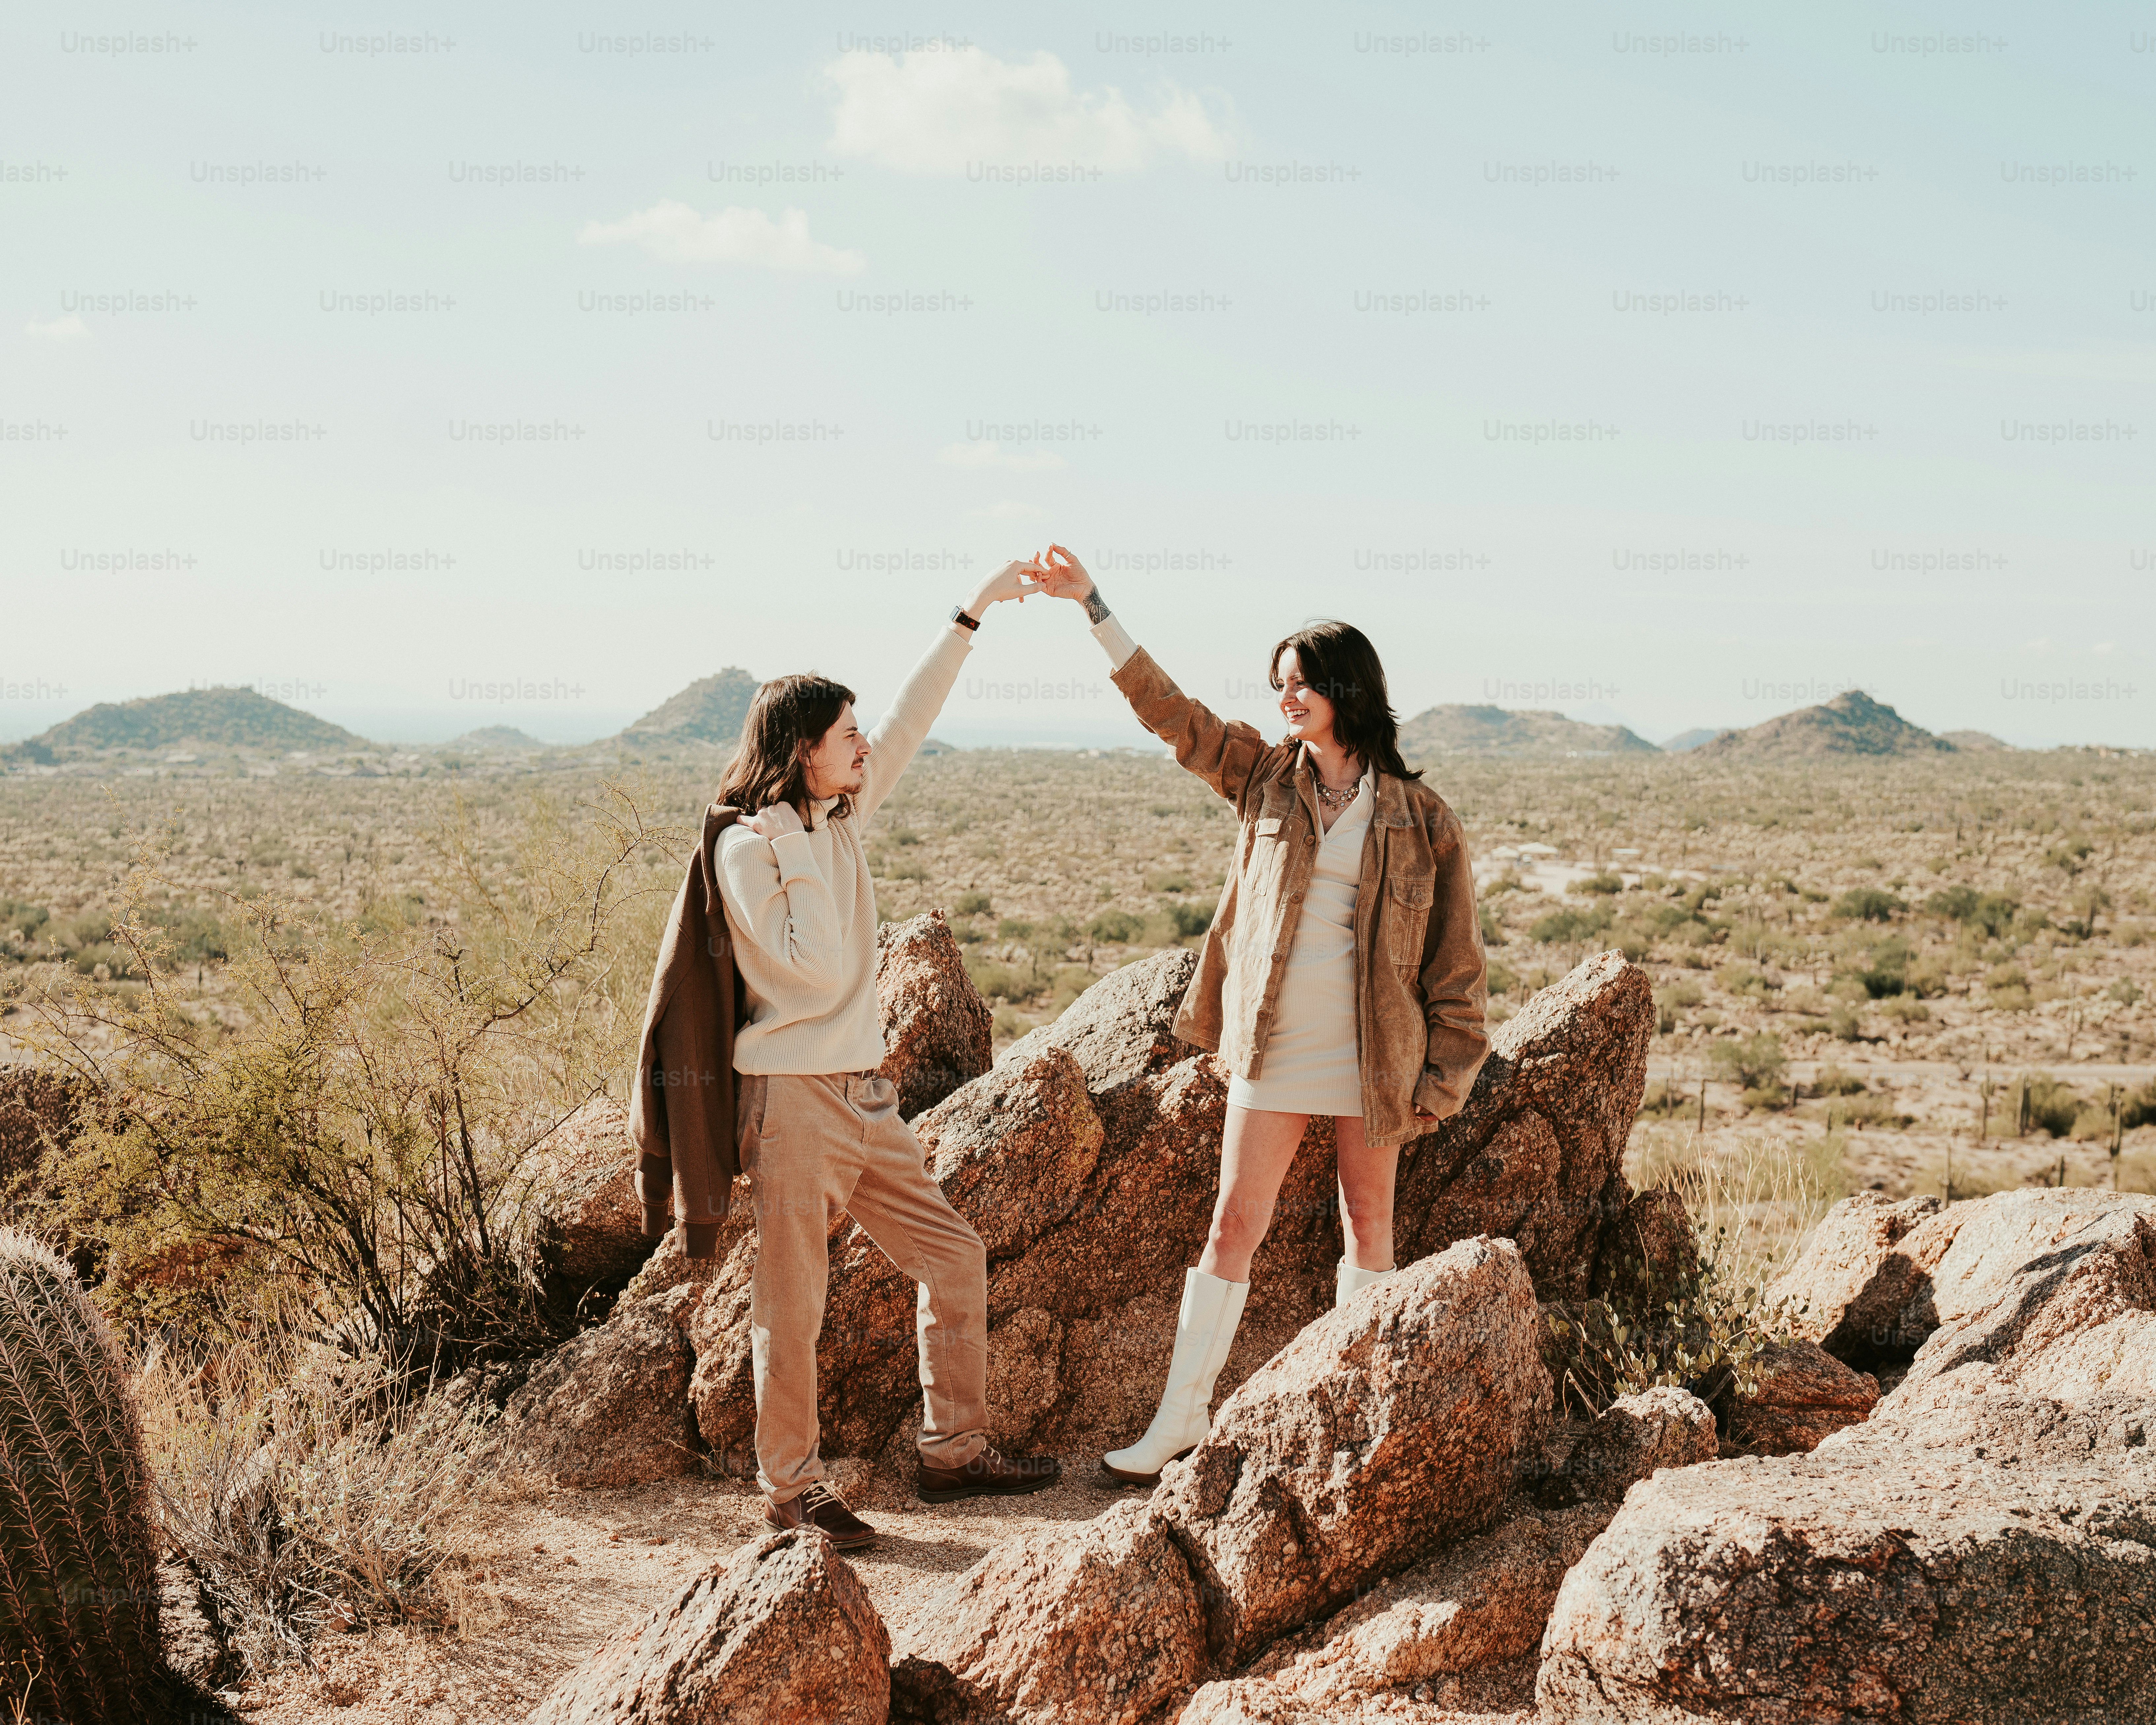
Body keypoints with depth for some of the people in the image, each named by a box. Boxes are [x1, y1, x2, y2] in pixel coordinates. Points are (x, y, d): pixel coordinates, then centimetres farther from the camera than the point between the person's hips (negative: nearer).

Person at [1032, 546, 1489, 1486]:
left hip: (1374, 1054, -1)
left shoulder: (1420, 817, -2)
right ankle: (1183, 1414, 8)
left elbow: (1455, 957, 1)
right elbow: (1167, 708, 7)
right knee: (1235, 1222, 1)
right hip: (1275, 1050, 1)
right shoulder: (1264, 778, 5)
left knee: (1368, 1222, 10)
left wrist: (1446, 1072, -3)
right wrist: (1093, 605, 4)